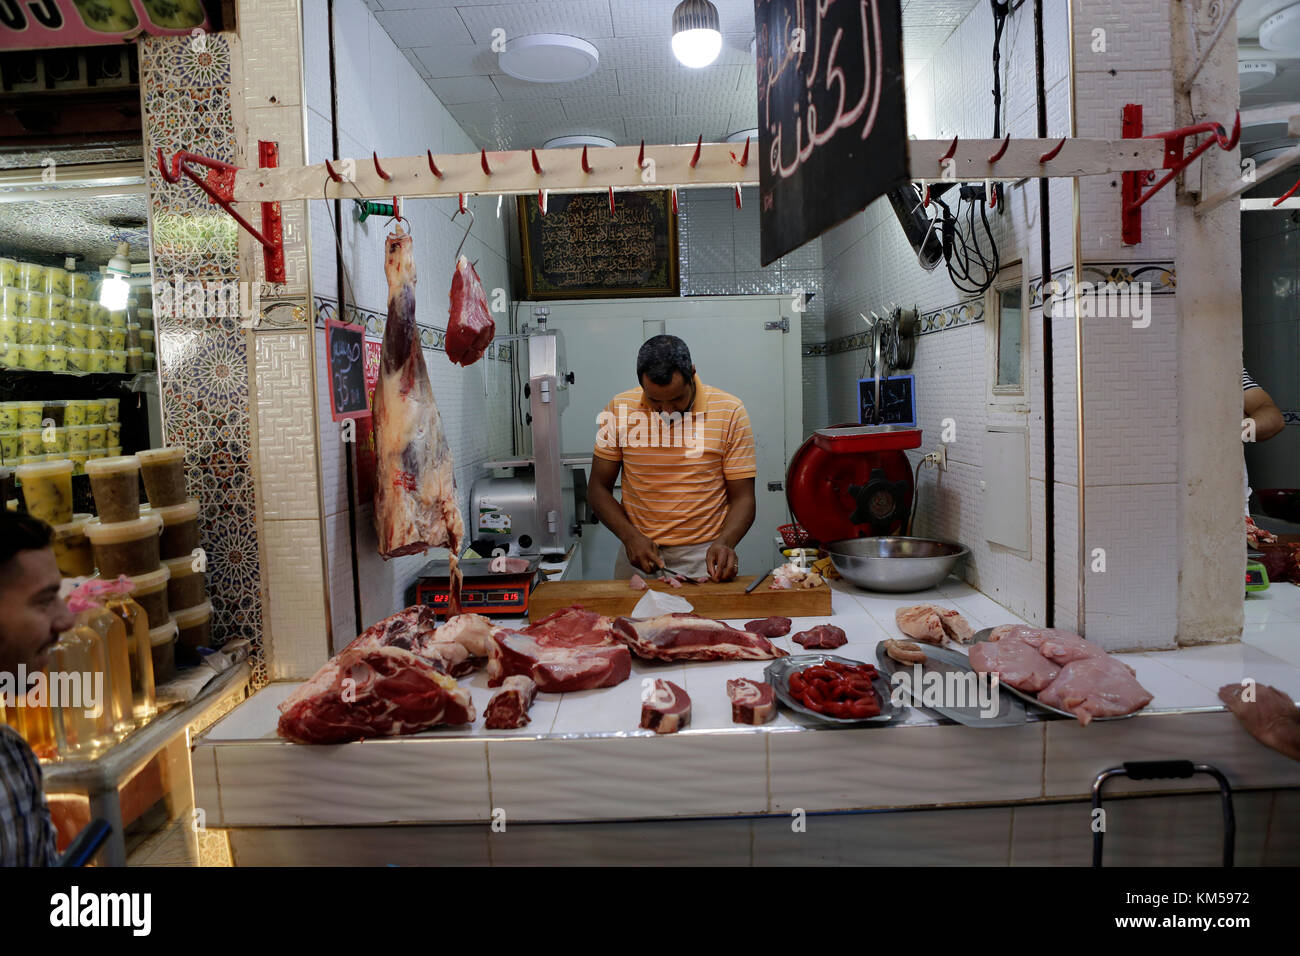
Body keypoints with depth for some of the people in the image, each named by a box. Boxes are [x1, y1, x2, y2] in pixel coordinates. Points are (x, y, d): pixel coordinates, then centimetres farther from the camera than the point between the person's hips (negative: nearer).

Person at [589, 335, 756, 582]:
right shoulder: (619, 409, 3)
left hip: (705, 558, -1)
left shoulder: (729, 411, -1)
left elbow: (742, 497, 3)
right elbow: (598, 488, 9)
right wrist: (630, 537, -7)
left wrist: (724, 543, -17)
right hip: (639, 555, 2)